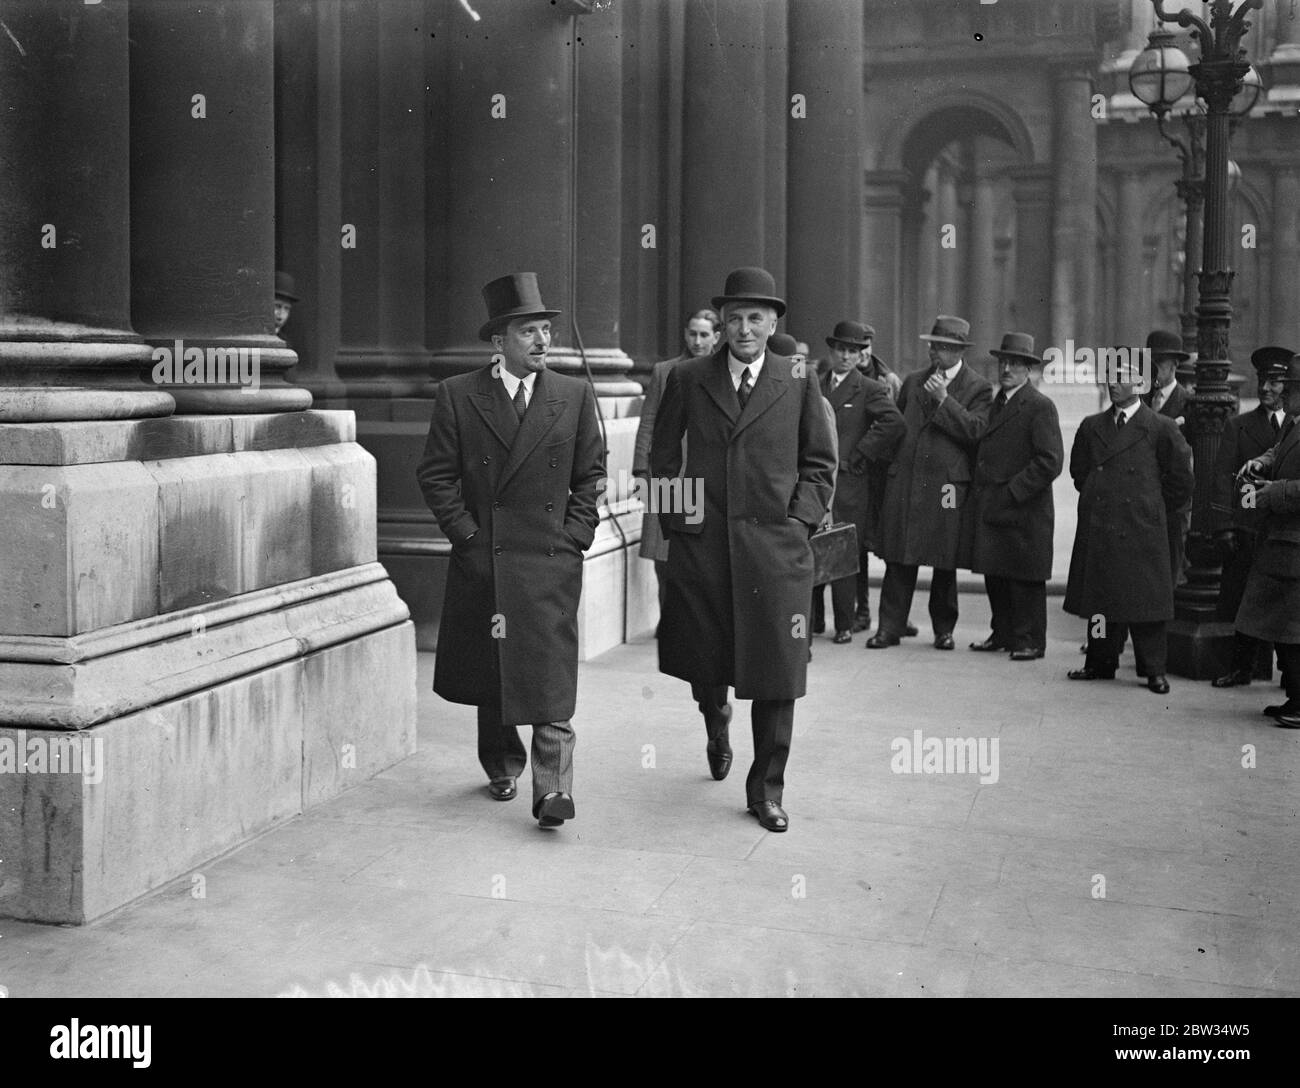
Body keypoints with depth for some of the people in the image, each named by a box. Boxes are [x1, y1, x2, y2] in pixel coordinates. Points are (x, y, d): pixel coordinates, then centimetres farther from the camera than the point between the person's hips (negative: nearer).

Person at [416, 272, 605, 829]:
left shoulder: (574, 395, 6)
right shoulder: (457, 395, 2)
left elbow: (590, 474, 9)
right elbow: (436, 473, 2)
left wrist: (575, 534, 0)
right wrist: (466, 533, -4)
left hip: (551, 560, -1)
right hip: (481, 560, 1)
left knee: (551, 679, -9)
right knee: (489, 674, 13)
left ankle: (552, 788, -7)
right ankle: (502, 766, 34)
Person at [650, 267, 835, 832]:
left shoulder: (798, 380, 5)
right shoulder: (687, 379, 6)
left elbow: (819, 463, 11)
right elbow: (662, 457, 13)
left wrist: (799, 519, 0)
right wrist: (674, 515, 3)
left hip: (776, 547, -1)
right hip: (701, 543, 1)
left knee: (776, 672, -1)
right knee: (701, 658, 11)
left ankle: (767, 789, 14)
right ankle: (717, 723, 46)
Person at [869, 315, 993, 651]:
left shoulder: (978, 389, 3)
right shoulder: (913, 382, 16)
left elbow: (975, 430, -11)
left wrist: (943, 399, -17)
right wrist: (895, 462, 13)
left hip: (948, 485, -3)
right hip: (904, 481, 3)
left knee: (945, 563, 4)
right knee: (899, 560, 1)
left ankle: (944, 628, 17)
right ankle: (889, 627, 5)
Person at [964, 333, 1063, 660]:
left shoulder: (1040, 407, -9)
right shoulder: (995, 404, 16)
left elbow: (1050, 461, -16)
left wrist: (1012, 492, -18)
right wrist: (978, 492, 9)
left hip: (1024, 510, -7)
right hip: (990, 510, 7)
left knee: (1025, 580, 1)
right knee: (995, 577, 12)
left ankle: (1030, 640, 11)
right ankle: (1003, 635, 24)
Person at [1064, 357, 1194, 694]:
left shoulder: (1161, 428, -3)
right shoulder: (1091, 427, 10)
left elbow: (1181, 480, 2)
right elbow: (1079, 472, 21)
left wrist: (1155, 510, 6)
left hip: (1142, 530, -4)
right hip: (1097, 528, 4)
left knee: (1146, 601, -1)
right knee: (1099, 598, 7)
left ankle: (1153, 669, 8)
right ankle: (1101, 663, 17)